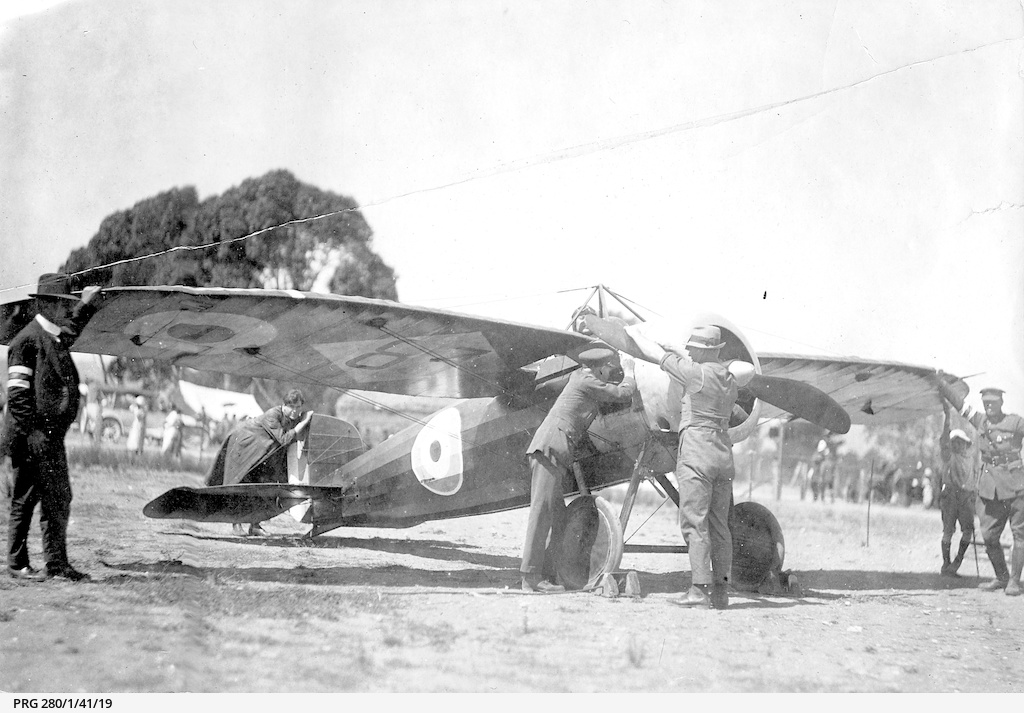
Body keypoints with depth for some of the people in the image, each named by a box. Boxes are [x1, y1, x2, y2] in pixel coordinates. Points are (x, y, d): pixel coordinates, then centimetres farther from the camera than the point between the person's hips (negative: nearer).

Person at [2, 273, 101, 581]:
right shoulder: (27, 339, -10)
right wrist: (27, 433, -20)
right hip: (30, 439, -9)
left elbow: (72, 328, 39)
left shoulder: (58, 338, 14)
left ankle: (56, 565, 15)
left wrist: (87, 303, 29)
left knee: (59, 499, 9)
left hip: (52, 437, 9)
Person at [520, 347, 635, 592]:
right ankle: (531, 576, -17)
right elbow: (622, 393, 1)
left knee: (558, 515, 7)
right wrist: (630, 377, 23)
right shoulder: (588, 381, -3)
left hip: (551, 453, 10)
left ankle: (545, 574, 6)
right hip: (549, 449, -10)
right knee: (542, 510, -13)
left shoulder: (577, 377, 24)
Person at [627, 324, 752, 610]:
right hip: (724, 455, 8)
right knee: (718, 526, 10)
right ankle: (720, 591, 11)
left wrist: (634, 333, 16)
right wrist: (680, 353, 38)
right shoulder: (730, 380, 10)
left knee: (694, 523, -9)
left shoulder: (697, 373, -10)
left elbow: (655, 354, 0)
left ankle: (700, 589, -16)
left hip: (697, 454, -8)